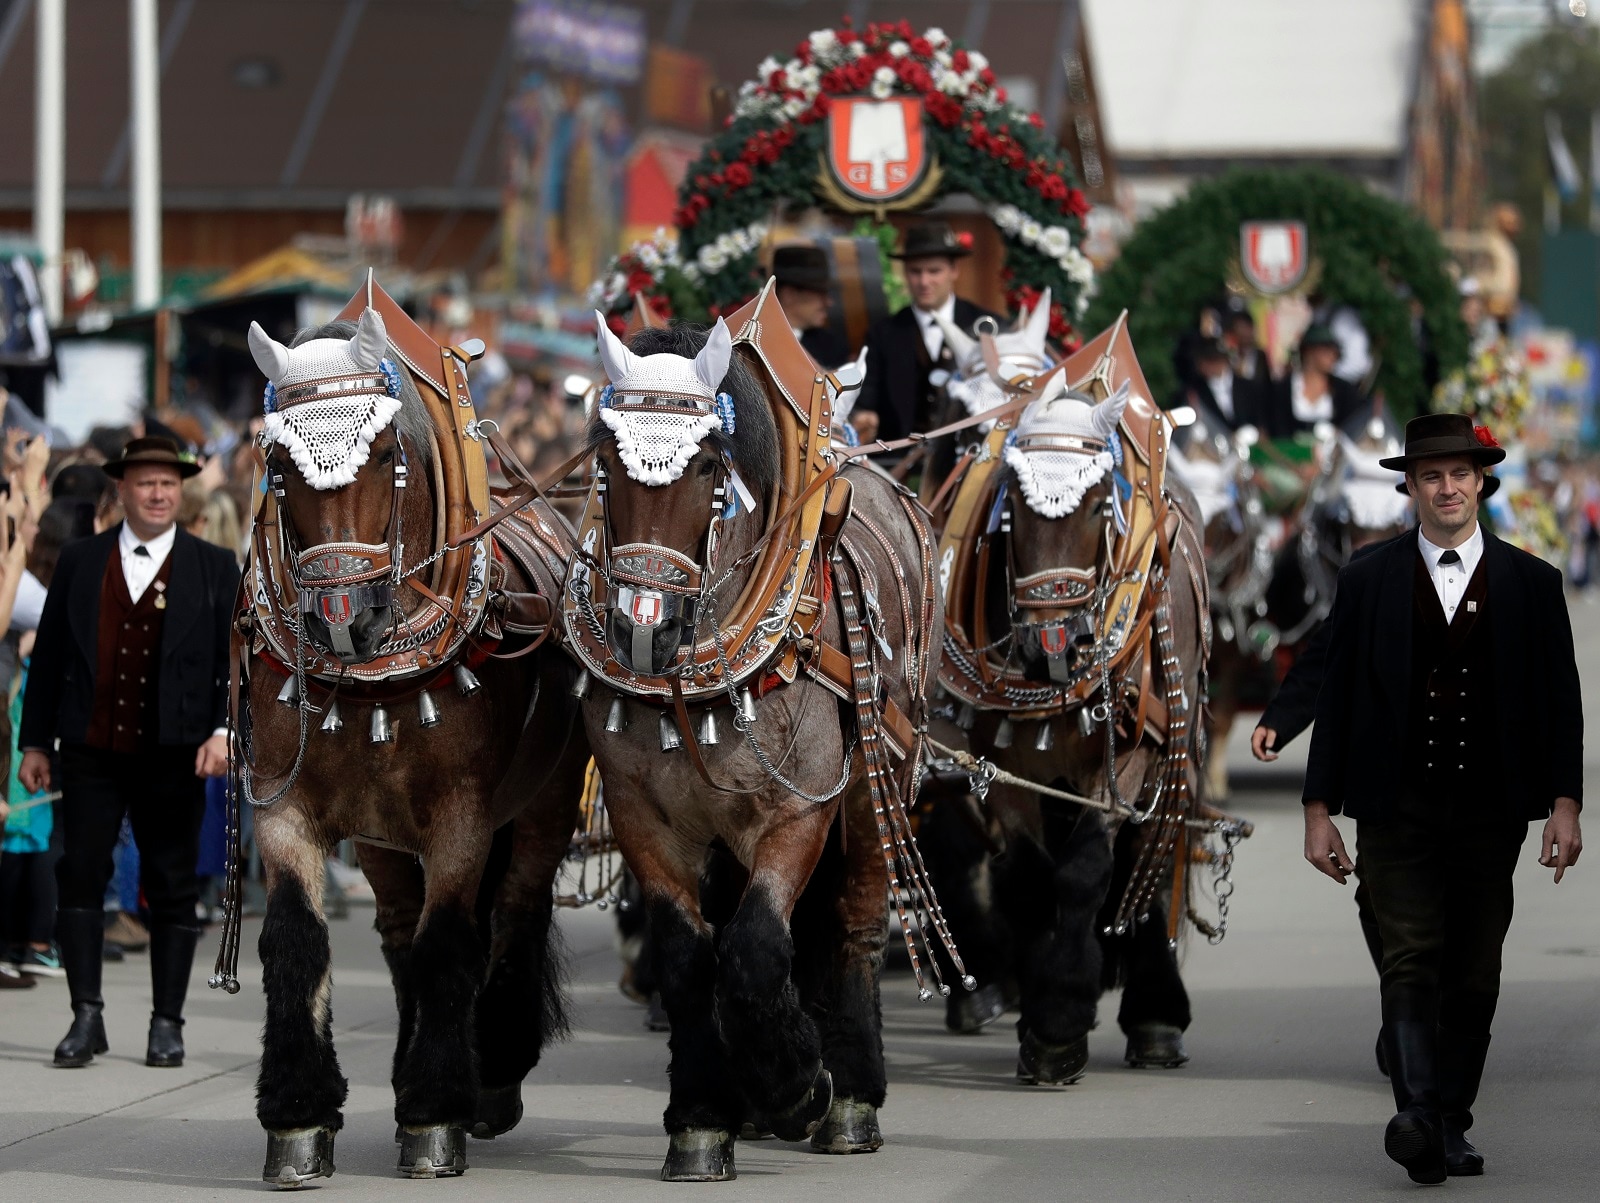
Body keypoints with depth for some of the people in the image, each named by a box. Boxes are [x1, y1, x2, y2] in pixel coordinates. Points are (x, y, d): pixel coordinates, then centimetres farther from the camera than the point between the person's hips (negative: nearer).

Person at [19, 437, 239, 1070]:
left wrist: (224, 730, -11)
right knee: (80, 875, -5)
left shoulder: (214, 567, 5)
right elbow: (49, 655, 10)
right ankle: (87, 1017, -2)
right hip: (91, 750, 1)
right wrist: (35, 742, 8)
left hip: (173, 755, -1)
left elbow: (235, 658, 3)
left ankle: (167, 1023, 9)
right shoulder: (79, 562, 8)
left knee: (172, 890, 3)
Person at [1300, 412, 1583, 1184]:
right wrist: (1320, 809, 2)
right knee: (1410, 963, -14)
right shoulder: (1368, 580, 5)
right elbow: (1336, 699, 6)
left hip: (1489, 810, 2)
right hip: (1397, 808, -2)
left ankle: (1451, 1124, 11)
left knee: (1473, 976, 4)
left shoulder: (1531, 584, 7)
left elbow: (1560, 702, 6)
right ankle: (1416, 1114, -27)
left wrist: (1563, 803, -3)